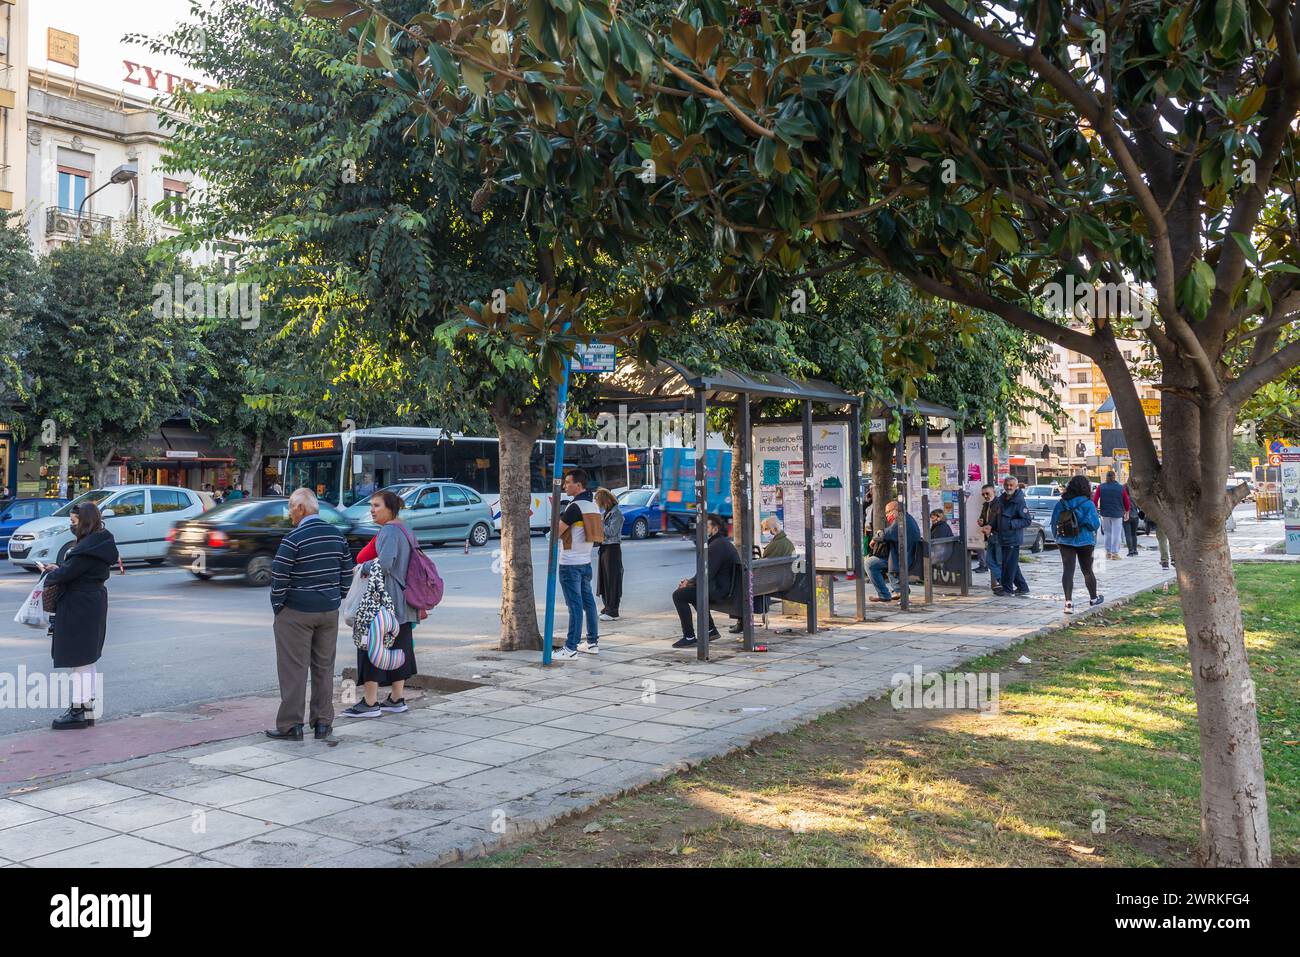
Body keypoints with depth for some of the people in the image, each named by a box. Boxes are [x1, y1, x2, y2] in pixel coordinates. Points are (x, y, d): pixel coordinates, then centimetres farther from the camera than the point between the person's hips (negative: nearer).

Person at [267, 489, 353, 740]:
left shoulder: (293, 539, -15)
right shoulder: (337, 535, 5)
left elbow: (279, 577, -14)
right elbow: (347, 571, 9)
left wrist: (277, 605, 0)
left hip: (296, 613, -6)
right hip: (329, 611, 6)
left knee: (294, 669, 1)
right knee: (324, 667, 12)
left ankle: (290, 725, 5)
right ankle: (323, 723, 17)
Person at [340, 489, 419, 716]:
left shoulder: (389, 531, -17)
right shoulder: (404, 529, 14)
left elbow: (384, 564, -29)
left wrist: (364, 568, -12)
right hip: (402, 601, 10)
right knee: (398, 648, 13)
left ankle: (370, 703, 2)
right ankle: (397, 699, 20)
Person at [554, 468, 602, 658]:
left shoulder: (575, 507, -17)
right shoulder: (593, 505, 11)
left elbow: (557, 531, -15)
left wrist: (556, 513, 1)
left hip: (570, 564, -9)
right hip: (586, 562, 9)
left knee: (575, 605, -8)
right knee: (588, 602, 13)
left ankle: (571, 648, -5)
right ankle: (593, 643, 19)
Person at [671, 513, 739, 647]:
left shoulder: (717, 546, -18)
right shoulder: (725, 543, 17)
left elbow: (707, 574, -22)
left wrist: (689, 582, -5)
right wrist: (690, 581, 8)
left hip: (720, 590, -11)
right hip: (727, 587, 11)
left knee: (679, 595, -11)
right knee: (692, 590, 32)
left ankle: (689, 638, -10)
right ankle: (711, 630, 30)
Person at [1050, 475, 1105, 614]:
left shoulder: (1061, 503, -1)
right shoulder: (1087, 504, -11)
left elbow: (1054, 523, 4)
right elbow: (1095, 524, -12)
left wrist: (1057, 538, 17)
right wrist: (1099, 518, 10)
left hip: (1065, 541, 1)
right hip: (1084, 542, -1)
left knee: (1067, 571, -4)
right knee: (1087, 570, 15)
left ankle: (1068, 601, -17)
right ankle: (1093, 598, 33)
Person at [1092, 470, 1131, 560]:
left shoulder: (1101, 487, 0)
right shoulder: (1121, 488, 0)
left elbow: (1095, 500, -7)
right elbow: (1127, 502, 4)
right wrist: (1127, 512, 17)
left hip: (1105, 513, 1)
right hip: (1117, 513, -1)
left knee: (1107, 533, 14)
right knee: (1116, 534, 2)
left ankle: (1108, 552, 16)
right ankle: (1115, 553, 0)